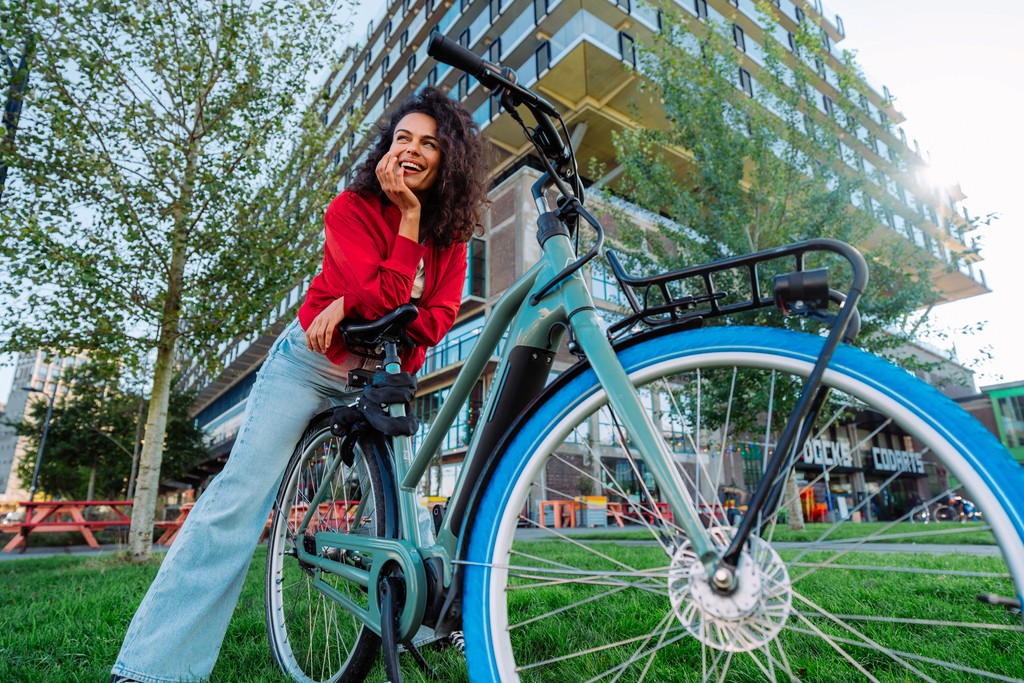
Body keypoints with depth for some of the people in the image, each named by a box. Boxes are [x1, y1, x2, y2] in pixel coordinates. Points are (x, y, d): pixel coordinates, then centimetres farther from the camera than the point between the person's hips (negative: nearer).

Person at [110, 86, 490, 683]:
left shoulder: (450, 237, 2)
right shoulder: (352, 208, -10)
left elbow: (437, 320, -11)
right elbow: (384, 298, -24)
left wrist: (351, 307, -20)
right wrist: (409, 215, -20)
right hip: (311, 362, -3)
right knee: (244, 493, -13)